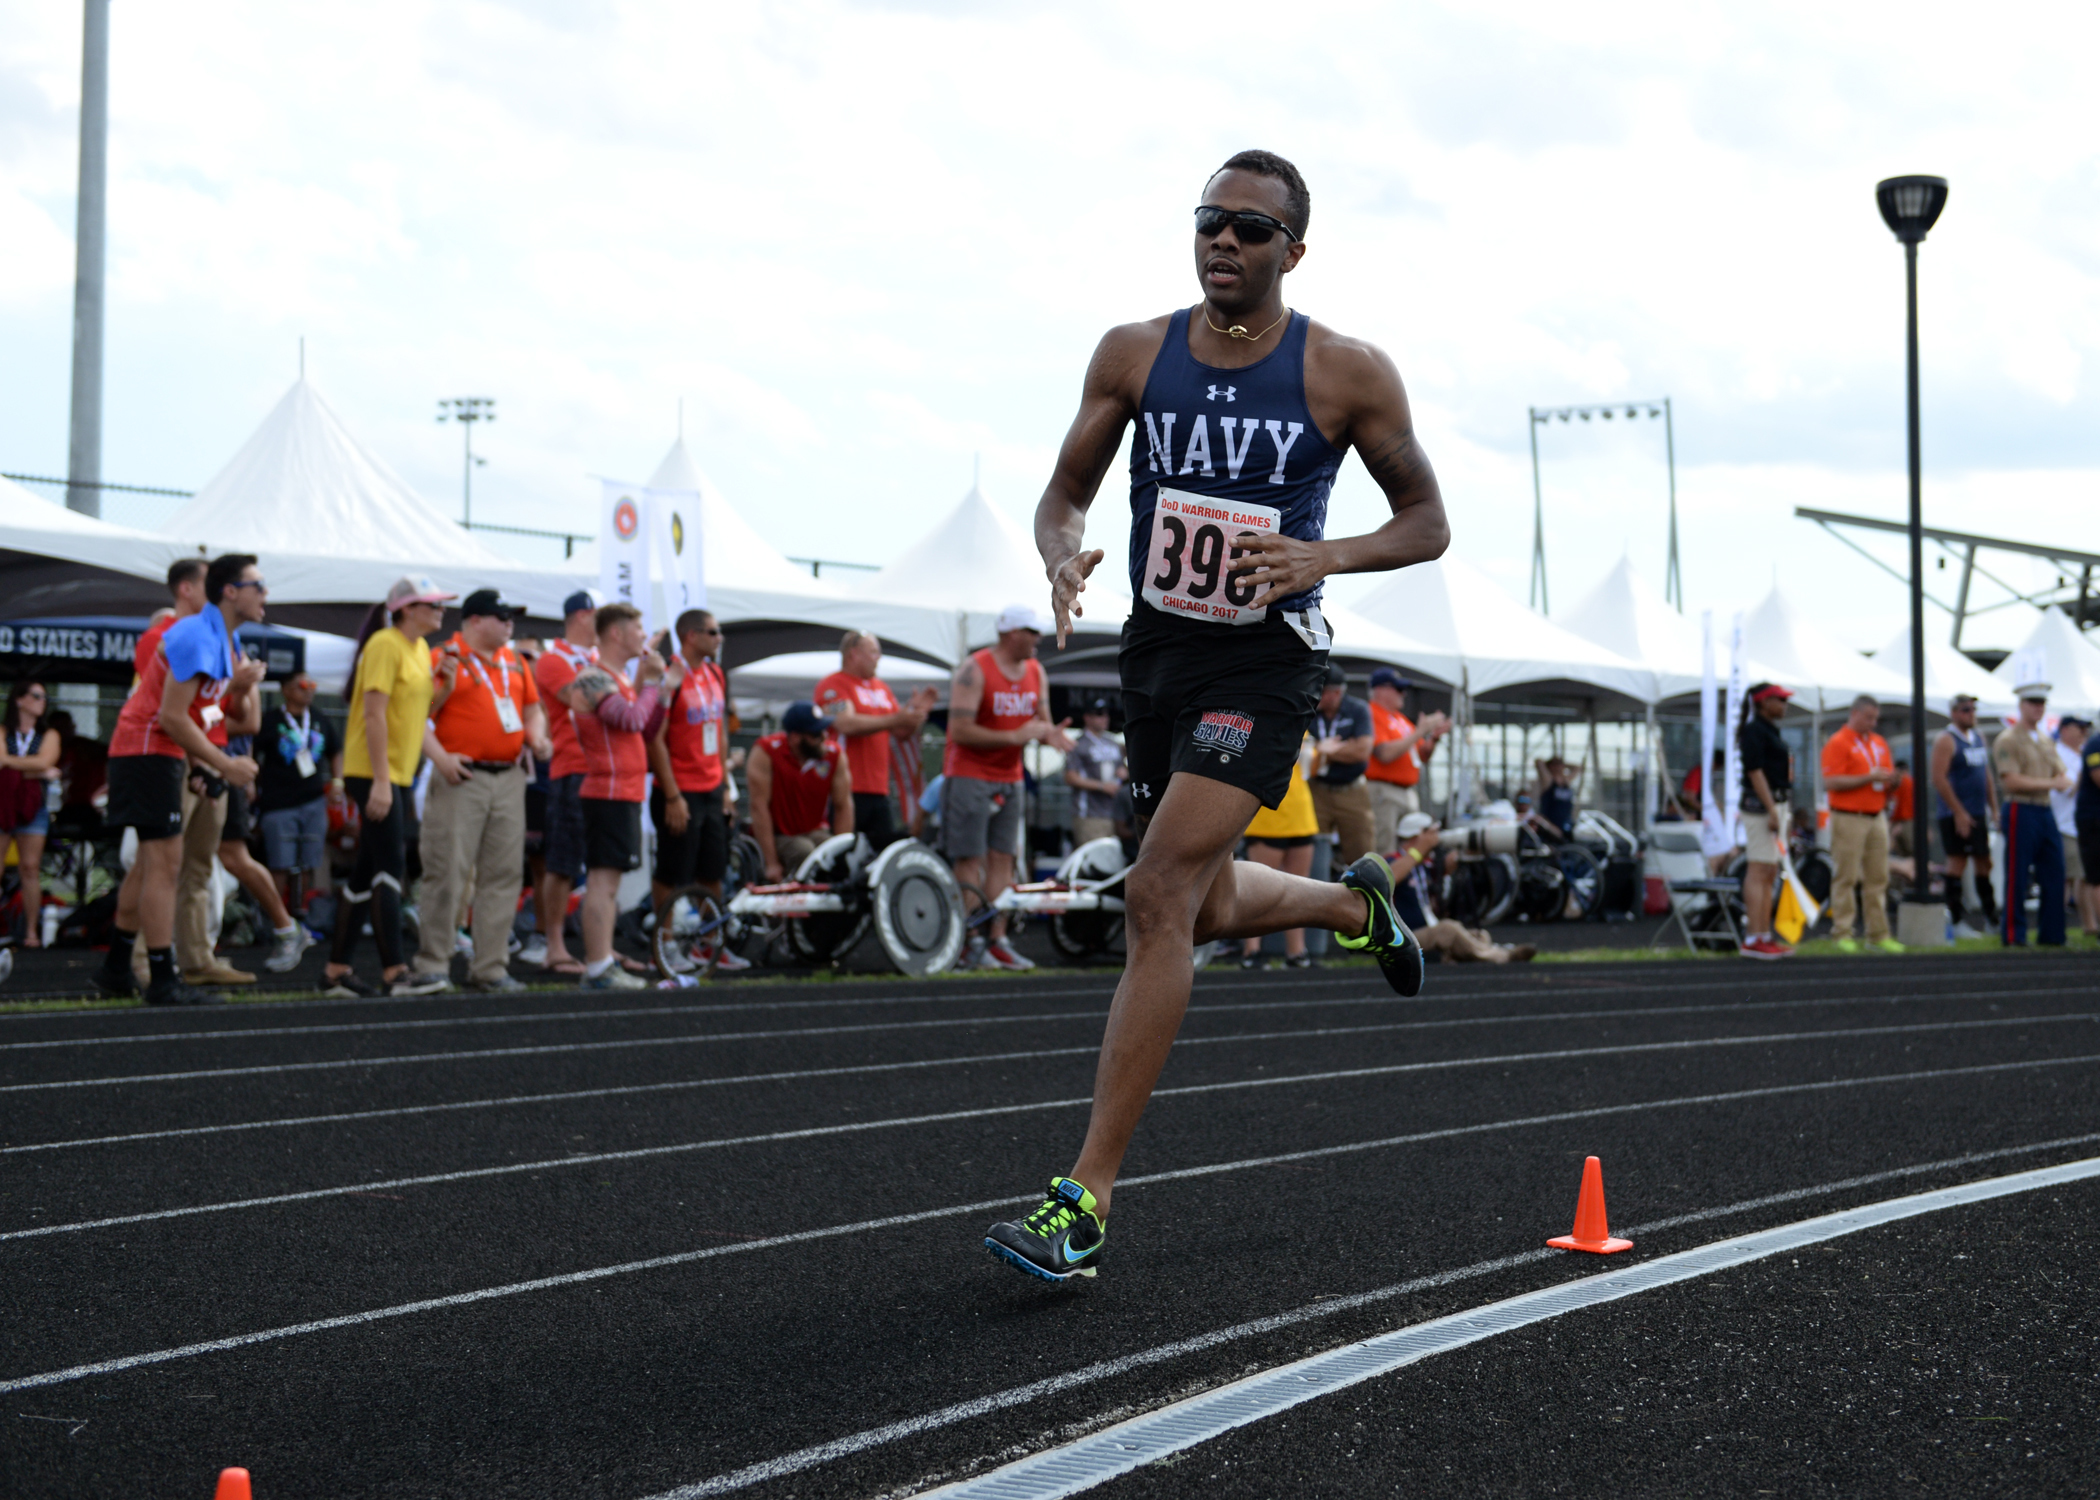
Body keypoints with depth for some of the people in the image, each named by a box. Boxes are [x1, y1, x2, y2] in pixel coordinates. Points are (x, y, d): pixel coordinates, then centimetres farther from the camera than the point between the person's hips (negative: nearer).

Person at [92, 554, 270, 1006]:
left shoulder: (224, 642, 13)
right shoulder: (197, 637, -20)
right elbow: (172, 716, -24)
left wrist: (240, 686, -5)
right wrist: (226, 765, -20)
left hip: (162, 753, 11)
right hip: (148, 751, -11)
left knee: (149, 863, 16)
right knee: (164, 863, -11)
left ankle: (115, 970, 23)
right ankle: (163, 981, -11)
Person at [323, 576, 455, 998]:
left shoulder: (420, 648, 15)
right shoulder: (385, 645, -13)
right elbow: (374, 714, -19)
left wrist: (448, 686, -1)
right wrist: (380, 780, -23)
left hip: (398, 774, 9)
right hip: (374, 773, -9)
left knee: (368, 874, 10)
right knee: (390, 869, -12)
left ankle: (336, 970, 15)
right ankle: (395, 972, -14)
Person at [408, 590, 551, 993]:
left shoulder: (514, 663, 19)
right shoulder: (445, 659, -3)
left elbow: (532, 709, 25)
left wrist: (537, 737, 4)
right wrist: (440, 757, -19)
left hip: (508, 780, 7)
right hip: (462, 778, -7)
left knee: (503, 875, 6)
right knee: (448, 873, -7)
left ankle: (490, 967, 12)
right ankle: (432, 966, -1)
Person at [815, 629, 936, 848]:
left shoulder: (881, 688, 21)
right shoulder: (833, 685, -3)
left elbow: (903, 732, 22)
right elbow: (846, 724, -18)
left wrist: (917, 712, 1)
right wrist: (895, 719, -18)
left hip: (878, 791, 8)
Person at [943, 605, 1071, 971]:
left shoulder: (1035, 672, 8)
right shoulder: (974, 670, -14)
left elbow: (1042, 722, 11)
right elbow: (960, 731, -19)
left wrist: (1050, 735, -14)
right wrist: (1014, 736, -24)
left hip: (1009, 779, 7)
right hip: (969, 776, -7)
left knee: (1003, 860, 2)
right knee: (970, 860, -6)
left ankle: (998, 941, 3)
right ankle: (971, 945, -5)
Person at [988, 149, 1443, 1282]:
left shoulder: (1347, 374, -7)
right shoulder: (1135, 355, 2)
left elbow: (1428, 525, 1)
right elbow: (1063, 495, 9)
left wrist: (1324, 556, -18)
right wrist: (1063, 556, -15)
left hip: (1264, 662, -5)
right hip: (1156, 653, 5)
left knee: (1159, 897, -20)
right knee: (1211, 909, 18)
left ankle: (1086, 1200, -19)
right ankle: (1357, 904, 54)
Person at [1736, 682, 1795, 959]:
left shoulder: (1771, 731, 19)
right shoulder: (1754, 731, -12)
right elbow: (1755, 772, -19)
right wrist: (1771, 811, -22)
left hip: (1776, 805, 10)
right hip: (1761, 804, -10)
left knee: (1770, 874, 11)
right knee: (1759, 871, -12)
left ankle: (1764, 935, 14)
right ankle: (1753, 939, -13)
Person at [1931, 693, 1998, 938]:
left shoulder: (1979, 737, 16)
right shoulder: (1945, 740, -9)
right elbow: (1939, 779, -16)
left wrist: (1994, 808, 13)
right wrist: (1959, 812, -19)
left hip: (1978, 814, 8)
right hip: (1957, 815, -8)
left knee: (1984, 863, 11)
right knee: (1957, 862, -8)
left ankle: (1991, 918, 20)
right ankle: (1954, 922, -5)